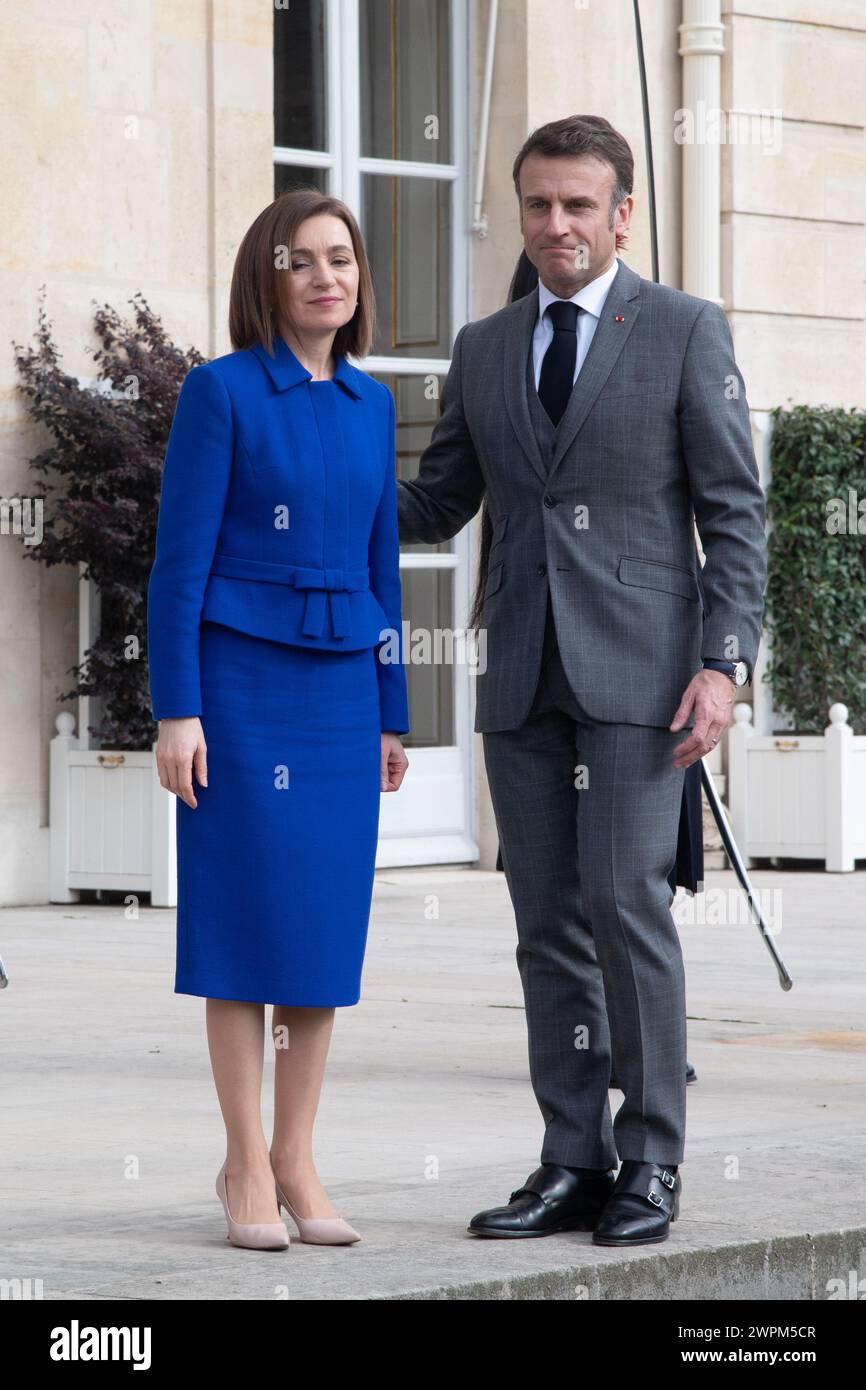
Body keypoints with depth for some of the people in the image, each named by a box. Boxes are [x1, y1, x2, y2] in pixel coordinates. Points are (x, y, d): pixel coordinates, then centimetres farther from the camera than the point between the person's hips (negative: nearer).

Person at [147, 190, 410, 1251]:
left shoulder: (369, 405, 11)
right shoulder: (221, 391, -6)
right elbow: (180, 558, -8)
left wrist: (391, 714, 13)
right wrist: (176, 711, -14)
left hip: (341, 686, 5)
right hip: (240, 680, -5)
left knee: (326, 918, 4)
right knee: (248, 913, -4)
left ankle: (296, 1162, 11)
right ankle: (245, 1163, 5)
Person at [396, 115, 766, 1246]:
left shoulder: (685, 331, 2)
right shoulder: (483, 350, 14)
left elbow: (735, 511, -1)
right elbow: (436, 505, 18)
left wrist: (723, 663, -11)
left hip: (638, 672, -4)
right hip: (523, 678, 5)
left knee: (625, 902, -11)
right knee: (548, 922, 4)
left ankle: (651, 1163, -2)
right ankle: (573, 1164, 9)